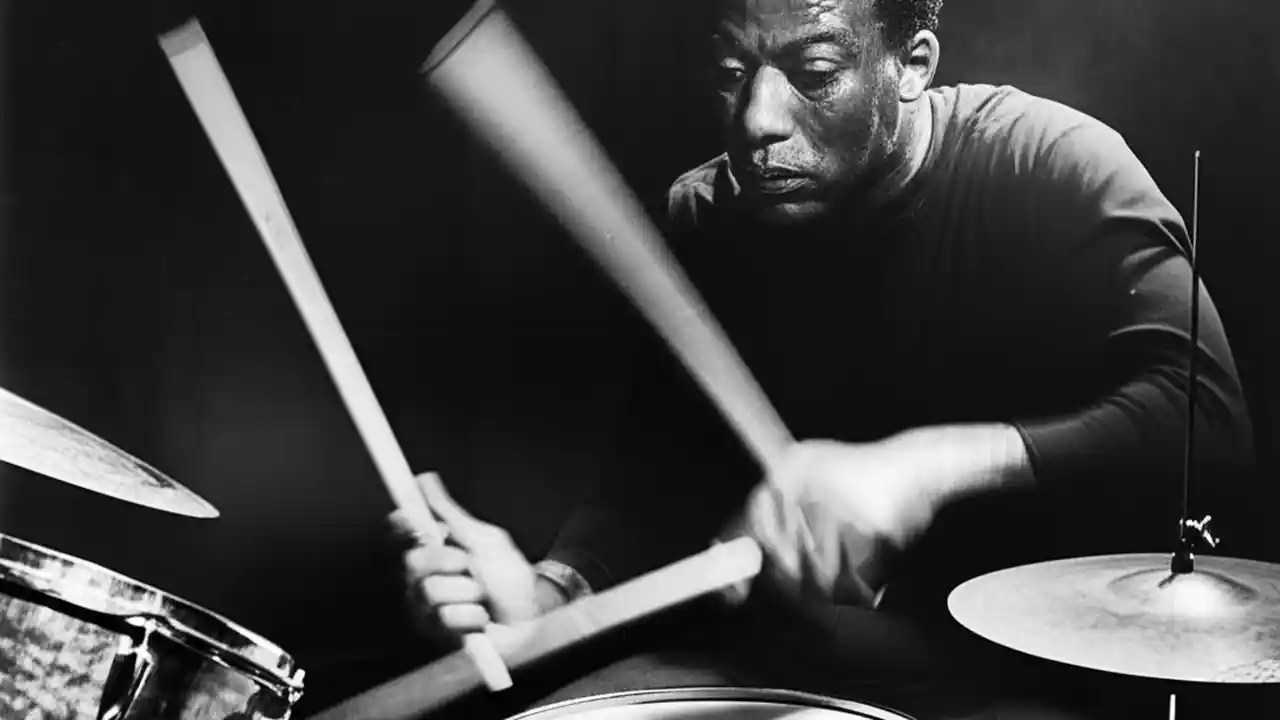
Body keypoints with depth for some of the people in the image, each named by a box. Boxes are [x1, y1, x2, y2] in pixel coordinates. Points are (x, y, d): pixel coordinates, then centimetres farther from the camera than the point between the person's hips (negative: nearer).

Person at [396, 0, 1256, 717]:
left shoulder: (1052, 169, -14)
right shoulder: (705, 217, 1)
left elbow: (1205, 416, -25)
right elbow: (667, 466, 3)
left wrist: (936, 463, -37)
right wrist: (557, 587, -16)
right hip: (777, 643, 4)